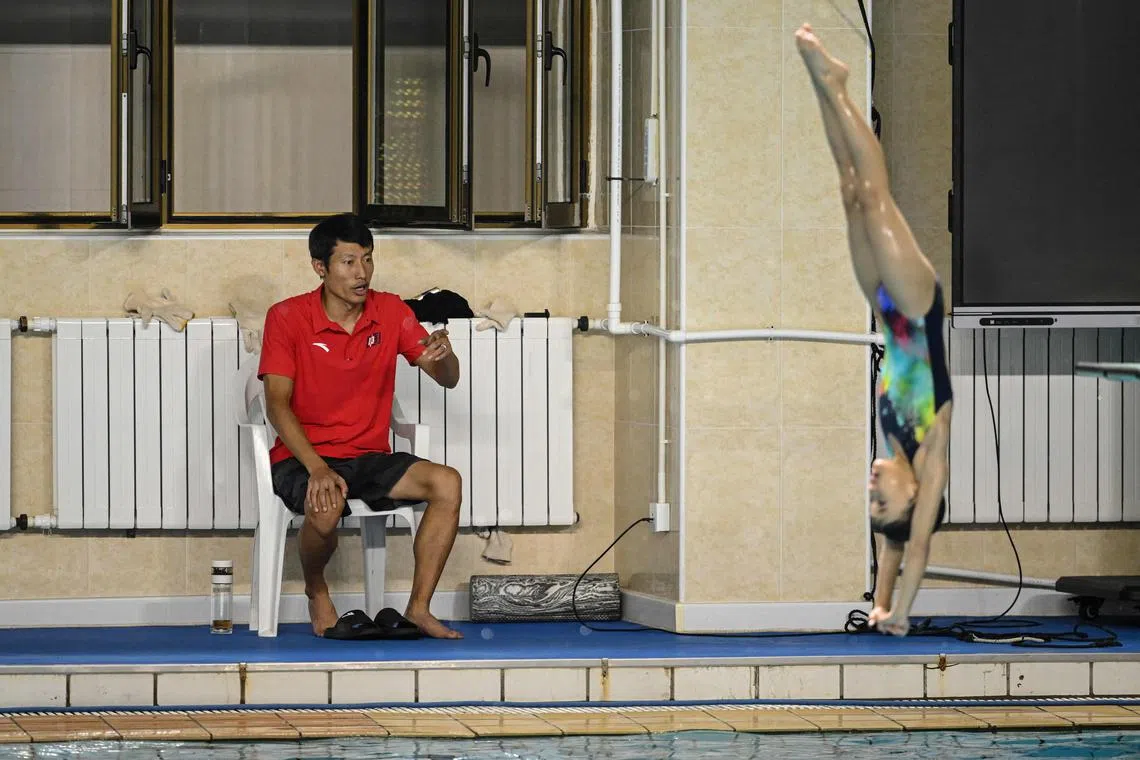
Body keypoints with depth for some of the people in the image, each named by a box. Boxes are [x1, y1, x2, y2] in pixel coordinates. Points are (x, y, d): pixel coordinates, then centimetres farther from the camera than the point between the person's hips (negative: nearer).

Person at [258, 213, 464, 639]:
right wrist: (316, 468, -28)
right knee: (326, 507, -37)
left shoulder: (391, 312, 4)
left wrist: (443, 356, -23)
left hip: (370, 458, 4)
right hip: (301, 459, -4)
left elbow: (447, 380, 4)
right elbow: (277, 404, -13)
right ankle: (316, 592, -3)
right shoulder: (287, 318, -7)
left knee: (447, 483, -23)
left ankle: (418, 609, -17)